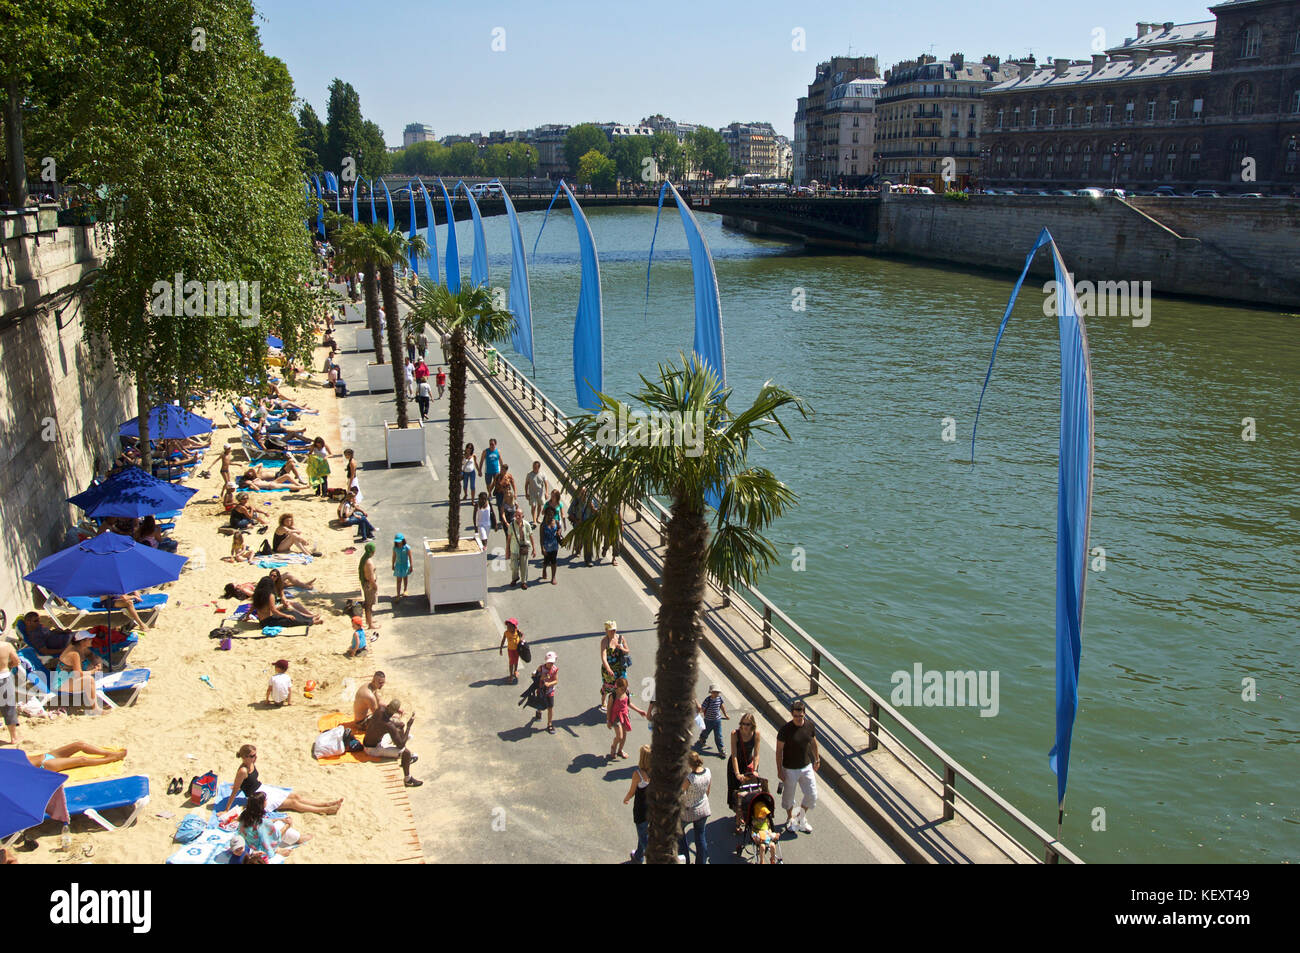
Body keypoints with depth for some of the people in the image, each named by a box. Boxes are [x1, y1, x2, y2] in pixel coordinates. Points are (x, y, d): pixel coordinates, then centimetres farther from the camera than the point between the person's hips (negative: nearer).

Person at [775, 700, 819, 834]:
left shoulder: (809, 726, -8)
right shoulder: (785, 729, -20)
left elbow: (814, 744, 10)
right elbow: (779, 751, -13)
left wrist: (817, 760, 19)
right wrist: (780, 771, -12)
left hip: (807, 767, 4)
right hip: (790, 769, -3)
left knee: (812, 795, 6)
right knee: (789, 796, 14)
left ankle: (802, 817, 32)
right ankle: (790, 818, 39)